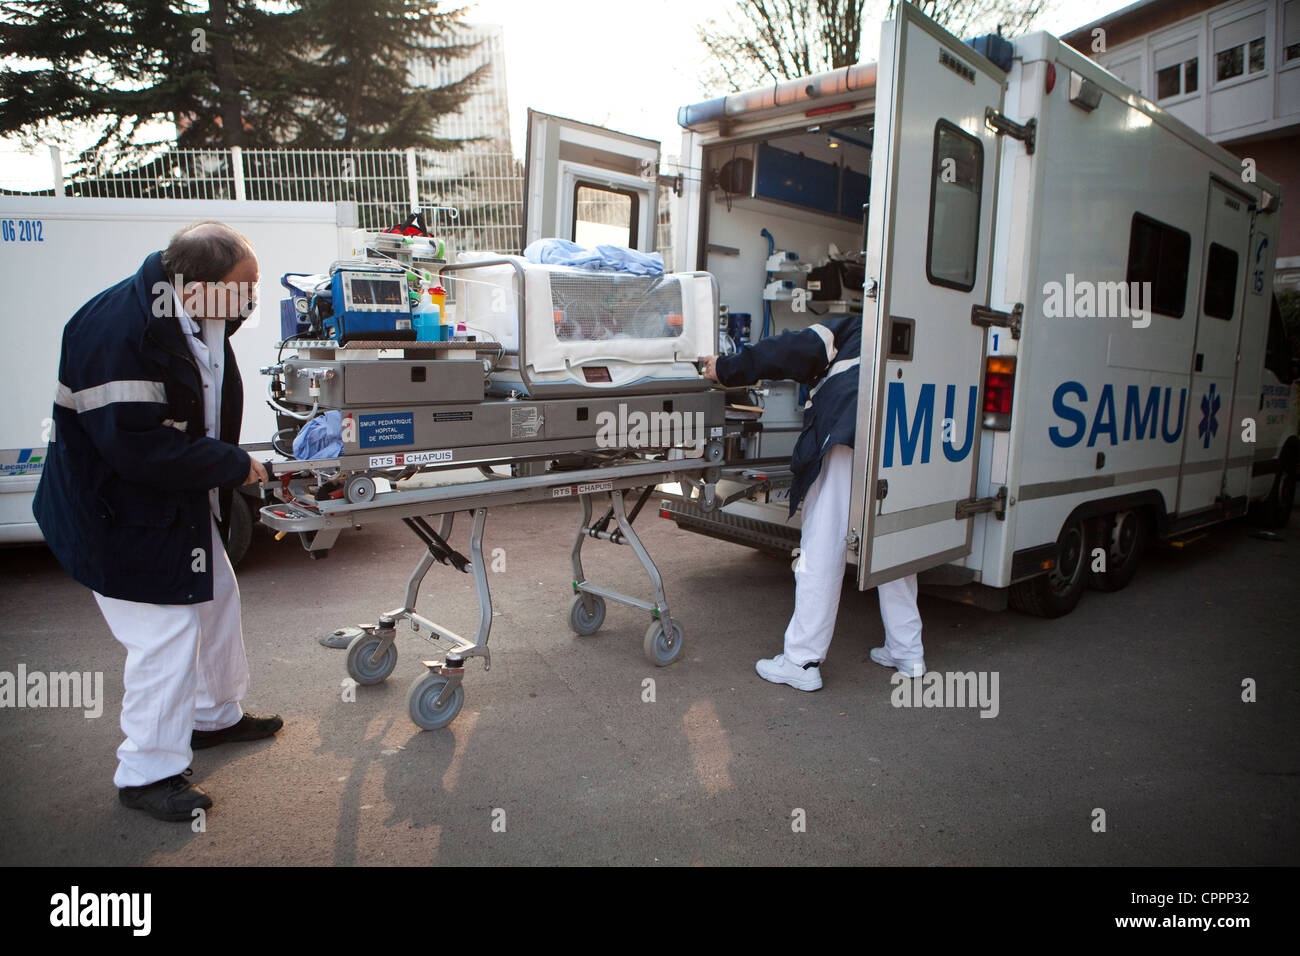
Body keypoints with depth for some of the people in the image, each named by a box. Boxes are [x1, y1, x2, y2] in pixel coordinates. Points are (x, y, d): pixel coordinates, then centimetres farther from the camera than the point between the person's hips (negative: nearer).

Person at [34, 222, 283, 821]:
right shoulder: (116, 331, -30)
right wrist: (233, 464, -23)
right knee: (166, 634, -5)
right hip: (122, 519, -10)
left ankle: (216, 716, 42)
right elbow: (139, 448, -33)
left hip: (186, 506, 10)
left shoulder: (199, 317, 0)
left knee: (215, 601, 20)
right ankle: (147, 773, 15)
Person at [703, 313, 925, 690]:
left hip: (848, 434, -6)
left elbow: (793, 351, 5)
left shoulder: (848, 328, 22)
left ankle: (803, 661, -1)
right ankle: (908, 652, 26)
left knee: (822, 549, -4)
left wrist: (727, 368, 10)